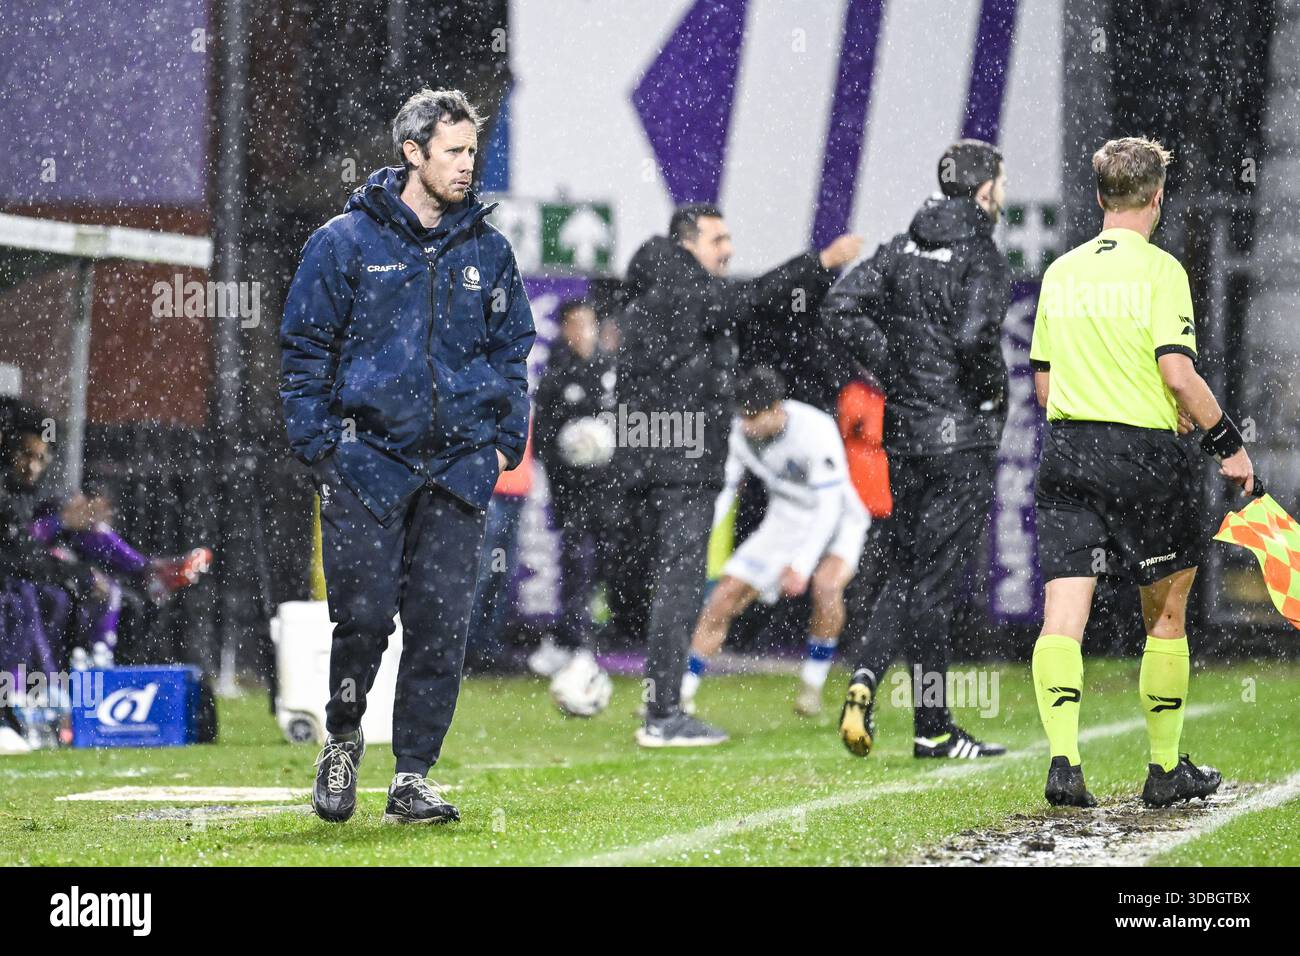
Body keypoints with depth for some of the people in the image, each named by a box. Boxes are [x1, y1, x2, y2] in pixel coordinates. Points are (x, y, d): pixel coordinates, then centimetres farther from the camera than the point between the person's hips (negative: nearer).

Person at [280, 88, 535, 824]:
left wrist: (509, 438, 8)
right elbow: (306, 347, 3)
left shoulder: (487, 250, 10)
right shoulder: (346, 242, 1)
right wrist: (317, 444, -3)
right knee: (364, 614, -5)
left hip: (459, 461, 3)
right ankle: (343, 739, 21)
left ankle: (413, 777, 6)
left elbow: (512, 348, 19)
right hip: (368, 454, -3)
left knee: (442, 624, -1)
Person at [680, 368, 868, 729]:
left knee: (826, 584, -34)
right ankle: (682, 692, 6)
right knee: (723, 598, -4)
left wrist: (801, 564, -35)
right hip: (784, 524, 5)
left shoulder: (816, 431, -30)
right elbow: (724, 489, -2)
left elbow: (830, 506, -29)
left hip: (837, 524, -5)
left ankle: (812, 686, -15)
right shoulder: (741, 432, -13)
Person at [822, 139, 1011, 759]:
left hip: (903, 429, 6)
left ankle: (866, 678, -7)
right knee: (934, 579, -2)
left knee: (905, 571, 15)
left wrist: (893, 372, 6)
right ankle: (932, 729, 4)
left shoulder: (902, 248, 9)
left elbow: (841, 308, 1)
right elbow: (972, 335, -26)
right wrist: (993, 390, -8)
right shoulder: (983, 258, -10)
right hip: (962, 435, -6)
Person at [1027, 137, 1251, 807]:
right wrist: (1228, 443, -5)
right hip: (1146, 453, -4)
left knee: (1062, 617, -4)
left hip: (1066, 450, 4)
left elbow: (1044, 384, 14)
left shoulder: (1060, 273, 9)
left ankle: (1062, 759, -21)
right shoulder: (1159, 270, -7)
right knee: (1166, 614, 12)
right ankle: (1166, 770, 19)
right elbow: (1178, 374, -16)